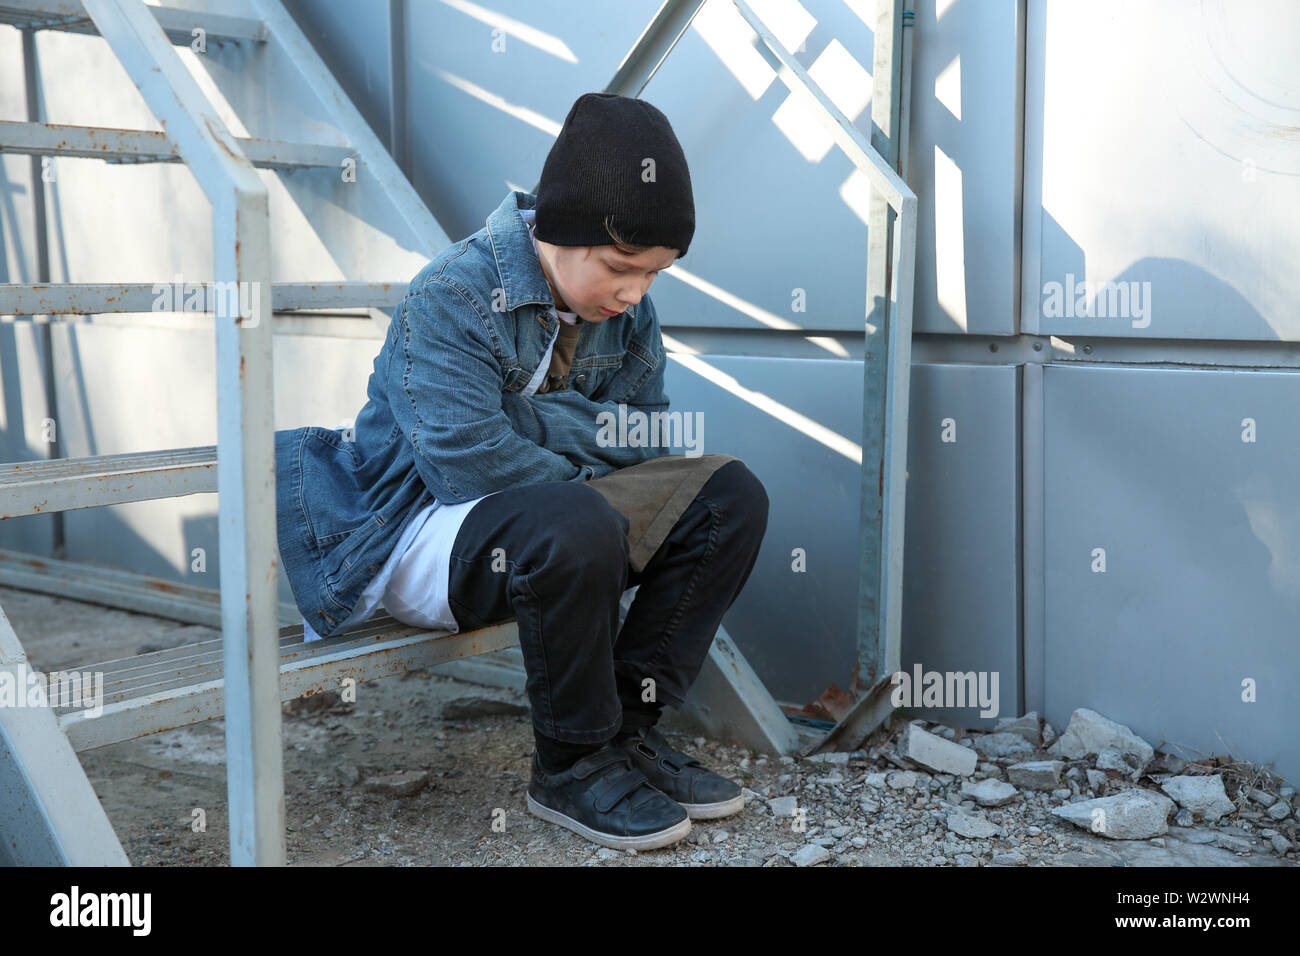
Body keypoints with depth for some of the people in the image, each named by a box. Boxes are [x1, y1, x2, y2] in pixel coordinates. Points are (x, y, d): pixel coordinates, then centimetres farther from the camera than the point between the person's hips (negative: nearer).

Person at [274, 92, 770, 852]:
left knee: (730, 496, -8)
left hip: (542, 510, 8)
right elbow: (469, 463, -28)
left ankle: (629, 726, -4)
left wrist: (537, 420, -17)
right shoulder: (451, 298, -20)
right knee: (576, 528, -39)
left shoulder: (627, 310, 2)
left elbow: (645, 435, 0)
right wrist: (588, 476, -14)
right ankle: (571, 765, -16)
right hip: (423, 533, -7)